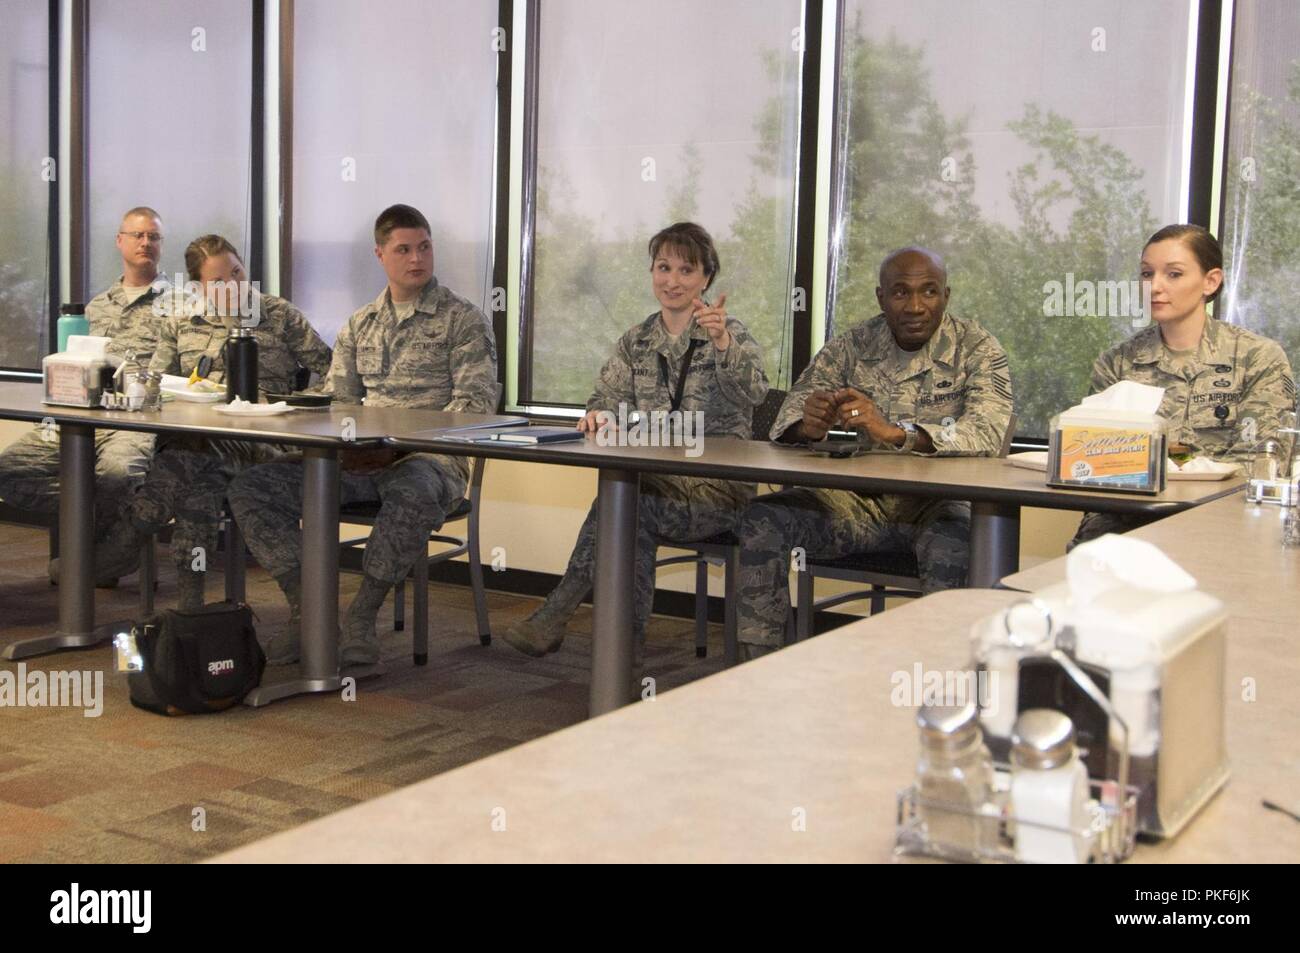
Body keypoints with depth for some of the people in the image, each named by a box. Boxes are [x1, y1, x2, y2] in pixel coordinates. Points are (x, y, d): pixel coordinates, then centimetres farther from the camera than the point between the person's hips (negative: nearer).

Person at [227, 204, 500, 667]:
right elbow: (336, 399, 18)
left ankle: (361, 616, -25)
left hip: (427, 457, -5)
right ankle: (305, 608, -12)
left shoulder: (463, 320, 4)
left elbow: (475, 403, -7)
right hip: (359, 457, 5)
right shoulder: (360, 324, 21)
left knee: (414, 494, -42)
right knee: (250, 486, -12)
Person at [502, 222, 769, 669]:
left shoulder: (730, 334, 0)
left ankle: (555, 615, -21)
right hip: (656, 479, 4)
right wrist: (599, 416, -17)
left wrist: (723, 343, -37)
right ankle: (629, 637, -19)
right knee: (634, 518, -31)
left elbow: (752, 395, -18)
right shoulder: (637, 340, 15)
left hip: (717, 486, -4)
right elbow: (608, 397, 8)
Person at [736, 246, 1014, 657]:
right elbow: (790, 417, 0)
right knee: (764, 519, -17)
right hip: (863, 498, 4)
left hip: (939, 499, -3)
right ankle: (759, 666, -10)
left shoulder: (977, 349, -4)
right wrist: (810, 424, -27)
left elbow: (987, 434, -21)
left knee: (954, 542, -38)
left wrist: (895, 433, -36)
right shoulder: (853, 345, 6)